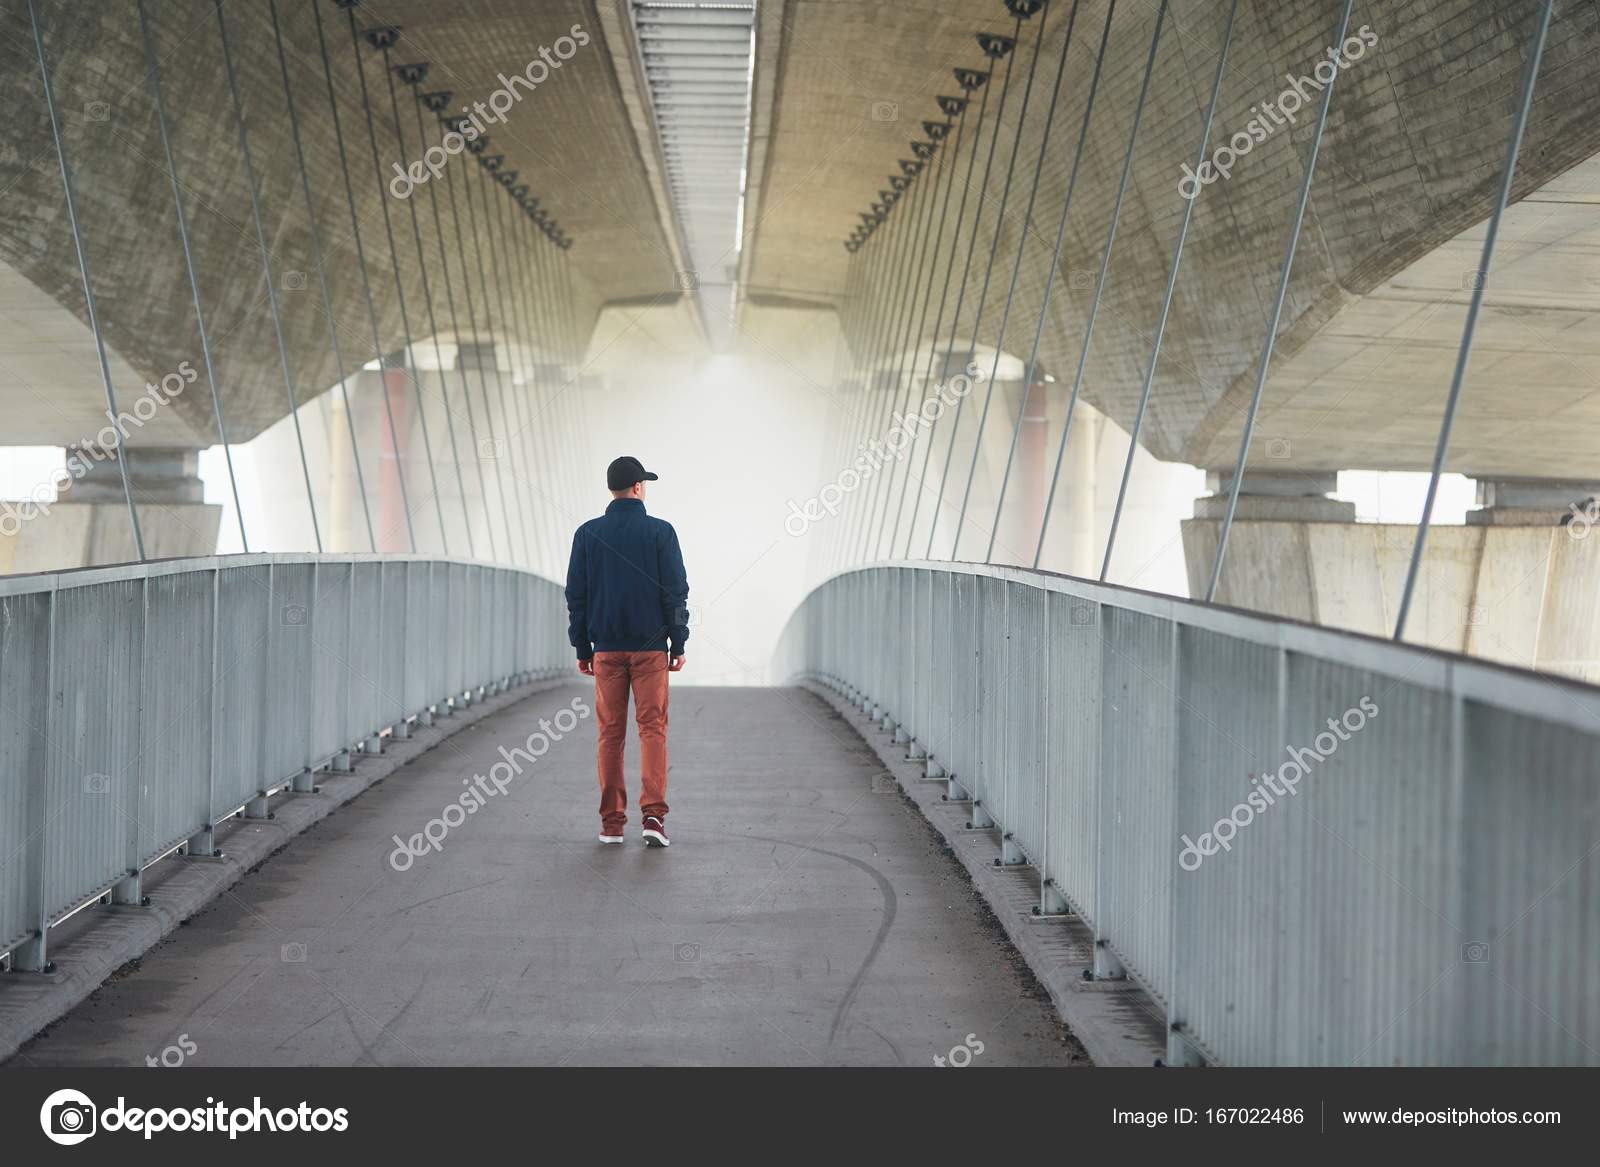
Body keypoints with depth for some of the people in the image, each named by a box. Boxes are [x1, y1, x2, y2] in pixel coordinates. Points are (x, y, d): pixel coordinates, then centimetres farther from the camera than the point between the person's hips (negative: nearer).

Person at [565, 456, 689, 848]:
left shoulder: (588, 534, 4)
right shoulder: (660, 531, -3)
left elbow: (576, 594, 5)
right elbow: (676, 592, -4)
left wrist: (582, 648, 11)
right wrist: (678, 643, 2)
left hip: (606, 648, 2)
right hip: (650, 646, -2)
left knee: (610, 733, 6)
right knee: (652, 729, 1)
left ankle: (612, 822, 7)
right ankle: (653, 815, -10)